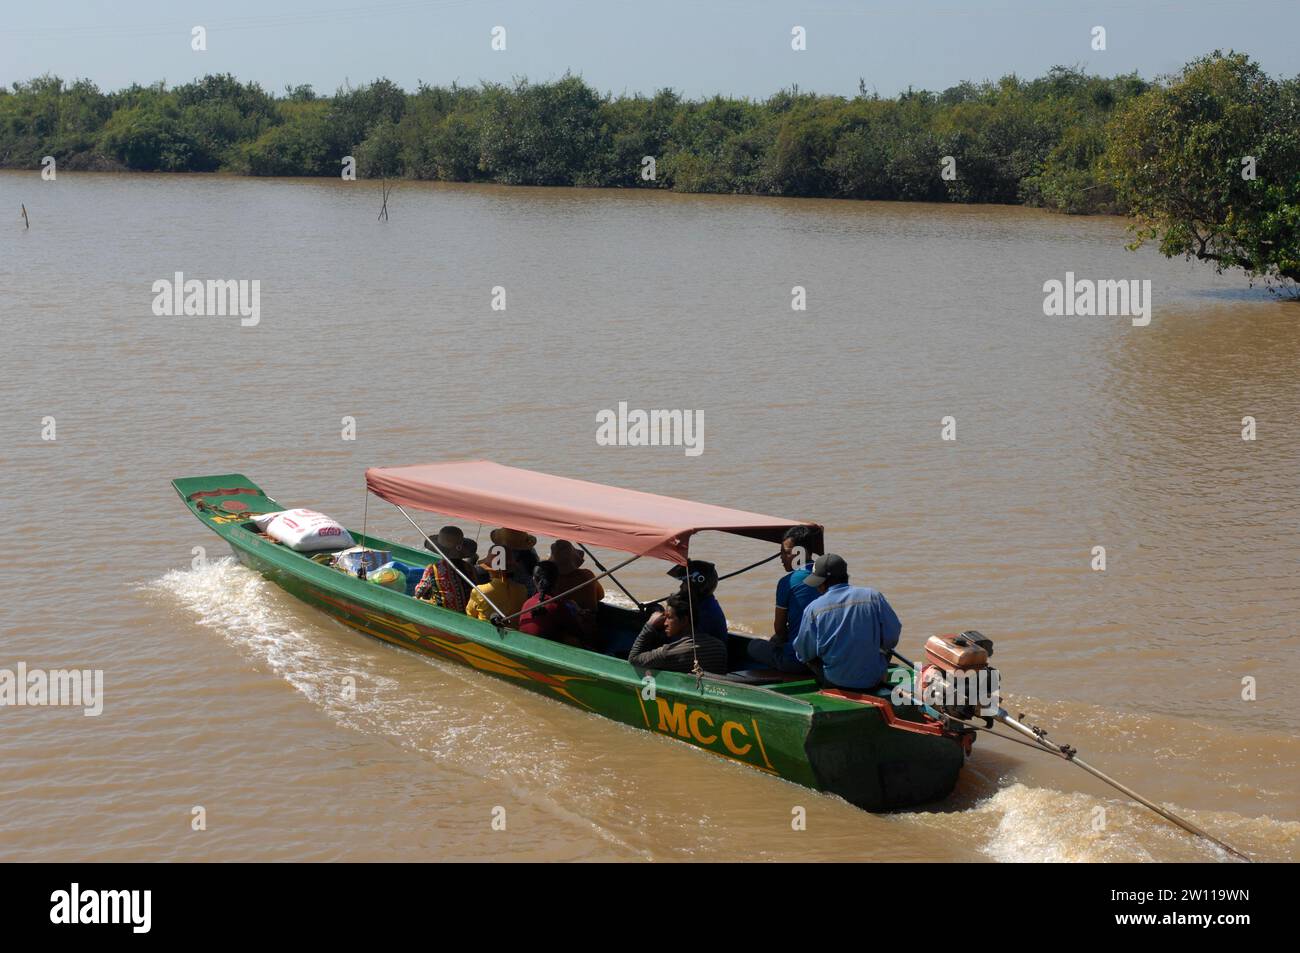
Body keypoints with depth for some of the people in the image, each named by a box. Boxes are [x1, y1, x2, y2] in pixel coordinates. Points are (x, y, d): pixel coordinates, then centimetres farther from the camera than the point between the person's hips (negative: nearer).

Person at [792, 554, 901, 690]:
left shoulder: (813, 609, -10)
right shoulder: (873, 597, -7)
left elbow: (805, 654, -2)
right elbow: (892, 639, -2)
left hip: (834, 682, -1)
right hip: (873, 680, 2)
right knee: (885, 650, 31)